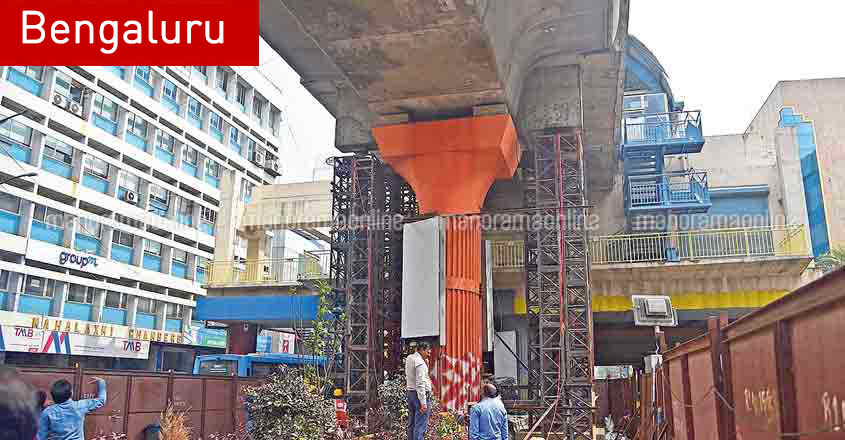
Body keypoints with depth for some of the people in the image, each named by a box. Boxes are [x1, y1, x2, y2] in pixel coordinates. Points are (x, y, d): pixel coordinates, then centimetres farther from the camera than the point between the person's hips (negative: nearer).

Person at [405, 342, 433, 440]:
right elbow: (420, 384, -21)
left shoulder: (409, 358, 10)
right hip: (419, 394, -9)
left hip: (410, 392, 9)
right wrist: (423, 402, -22)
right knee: (420, 426, -9)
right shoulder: (420, 362, -17)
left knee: (411, 424, 14)